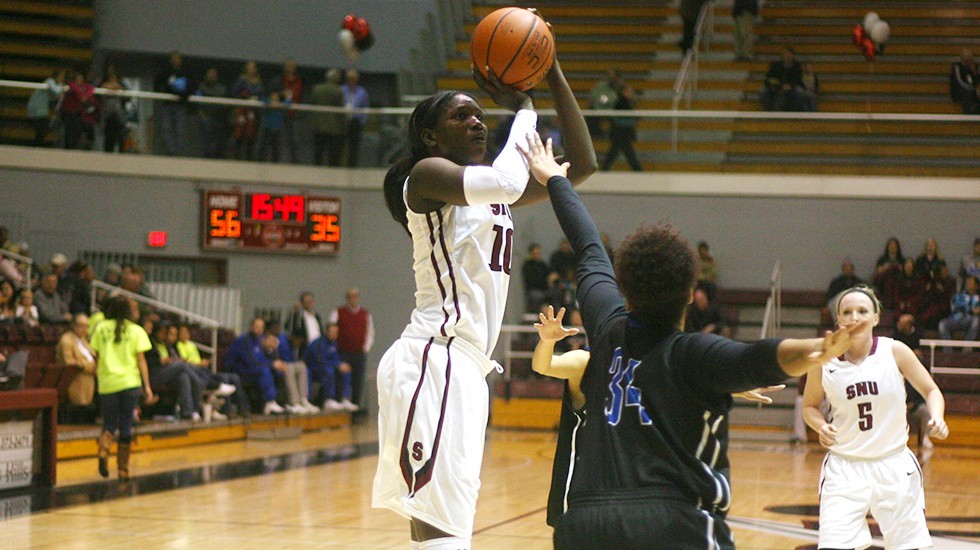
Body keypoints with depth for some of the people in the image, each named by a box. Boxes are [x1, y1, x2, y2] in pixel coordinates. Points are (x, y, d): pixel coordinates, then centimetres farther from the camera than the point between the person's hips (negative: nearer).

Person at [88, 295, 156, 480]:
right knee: (126, 425, 8)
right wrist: (147, 387, 0)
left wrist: (96, 372, 21)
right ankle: (123, 468, 10)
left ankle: (103, 451, -20)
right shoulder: (136, 331, 2)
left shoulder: (100, 329, 5)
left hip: (107, 383, 1)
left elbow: (94, 356, 4)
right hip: (130, 382, -1)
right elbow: (141, 360, -1)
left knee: (109, 424, 10)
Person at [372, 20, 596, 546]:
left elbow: (581, 164, 19)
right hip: (432, 361, -10)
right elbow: (507, 182, -24)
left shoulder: (486, 189, 21)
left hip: (466, 369, 10)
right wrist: (522, 110, -8)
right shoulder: (427, 175, -4)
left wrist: (553, 75, 13)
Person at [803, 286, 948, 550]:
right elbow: (810, 406, 11)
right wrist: (821, 426, -10)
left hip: (894, 466, 0)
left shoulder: (894, 352, -5)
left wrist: (936, 419, -16)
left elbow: (931, 391, 4)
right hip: (845, 467, 0)